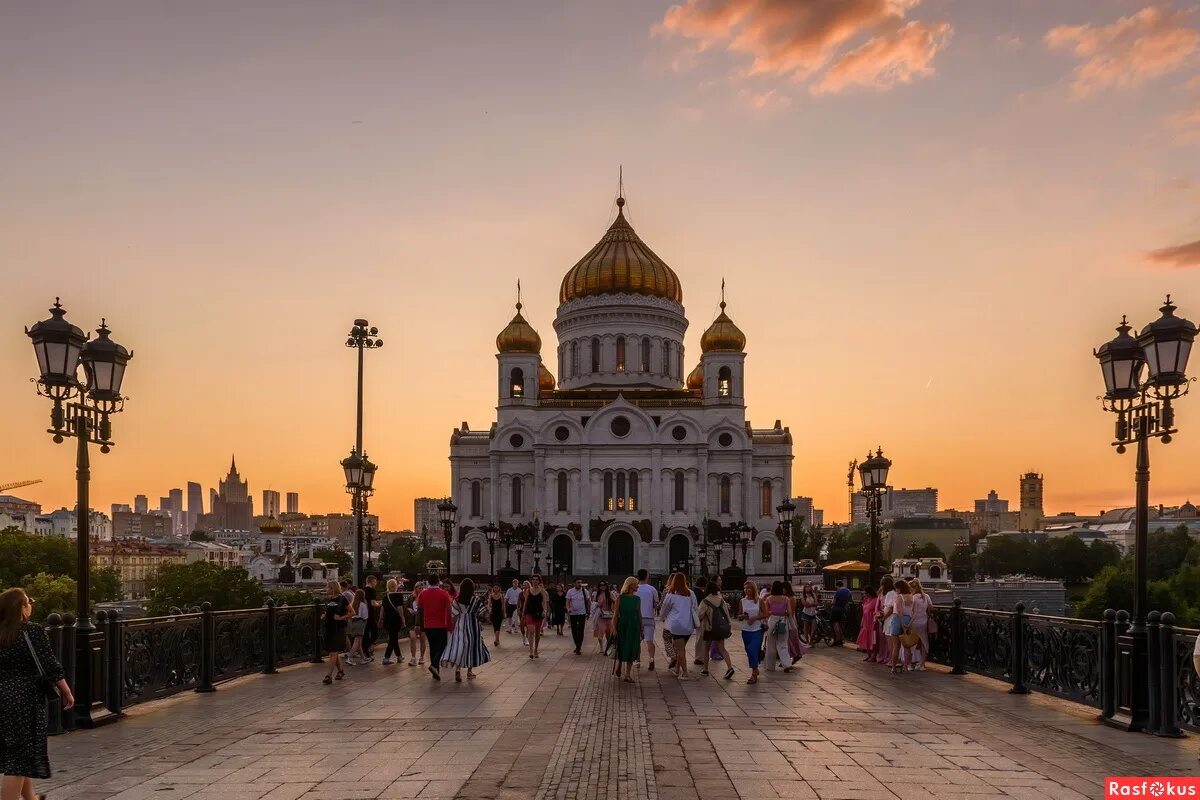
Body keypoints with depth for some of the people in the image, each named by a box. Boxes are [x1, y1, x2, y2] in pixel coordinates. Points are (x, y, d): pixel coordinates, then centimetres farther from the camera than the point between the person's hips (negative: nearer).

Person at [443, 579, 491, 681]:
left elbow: (455, 615, 0)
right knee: (472, 646, 14)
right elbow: (480, 614, -7)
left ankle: (457, 668, -25)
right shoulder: (476, 600, -8)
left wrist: (452, 626, 10)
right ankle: (470, 671, 22)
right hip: (473, 625, 0)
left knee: (459, 646, -3)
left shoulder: (457, 600, -4)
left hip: (460, 625, 0)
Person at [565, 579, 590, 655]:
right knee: (574, 631, 9)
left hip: (582, 613, -2)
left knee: (580, 631, -8)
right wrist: (568, 609, -19)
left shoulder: (584, 591, -1)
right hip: (573, 614, 2)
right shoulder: (570, 591, -1)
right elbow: (567, 602, -1)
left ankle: (578, 648, -5)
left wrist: (589, 611, 6)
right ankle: (577, 646, 24)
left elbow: (588, 602, 9)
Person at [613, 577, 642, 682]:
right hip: (622, 627, -3)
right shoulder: (620, 598, -5)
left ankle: (628, 675, 8)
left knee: (631, 652, 3)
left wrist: (642, 630, 12)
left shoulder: (637, 599, 6)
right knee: (622, 651, 3)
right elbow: (616, 615, -4)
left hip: (634, 628, 3)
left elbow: (639, 615, 12)